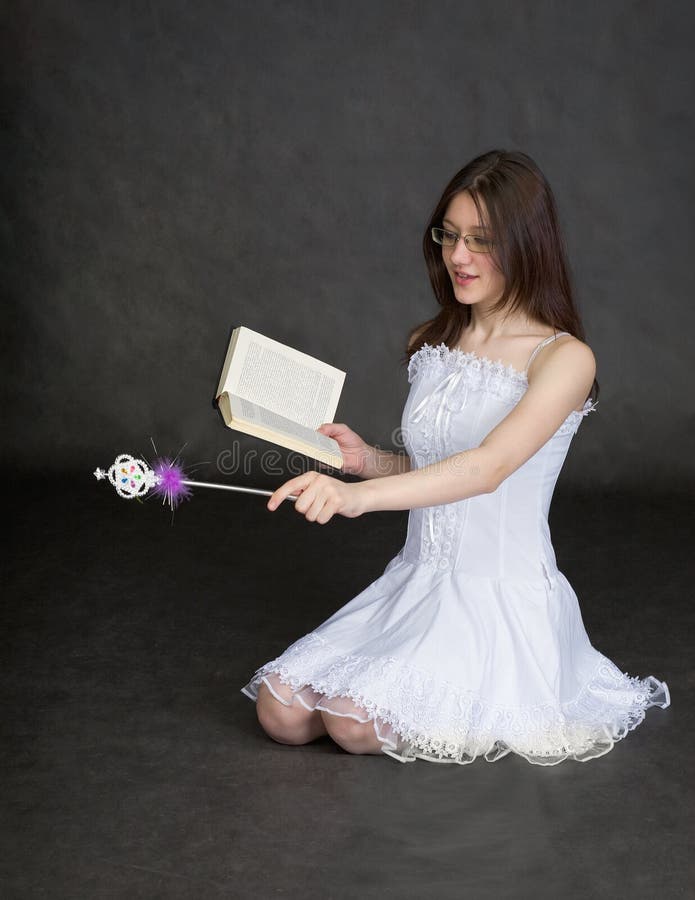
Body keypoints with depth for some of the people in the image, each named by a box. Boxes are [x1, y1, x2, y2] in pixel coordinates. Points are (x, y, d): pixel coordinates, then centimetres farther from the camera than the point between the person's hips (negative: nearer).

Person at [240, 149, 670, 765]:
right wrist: (367, 460, -3)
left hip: (504, 597, -6)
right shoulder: (430, 345, 9)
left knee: (357, 723, -23)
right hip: (417, 583, 7)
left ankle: (507, 695, 5)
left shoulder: (563, 358, -12)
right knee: (281, 712, -7)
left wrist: (360, 495, -42)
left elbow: (489, 467, -28)